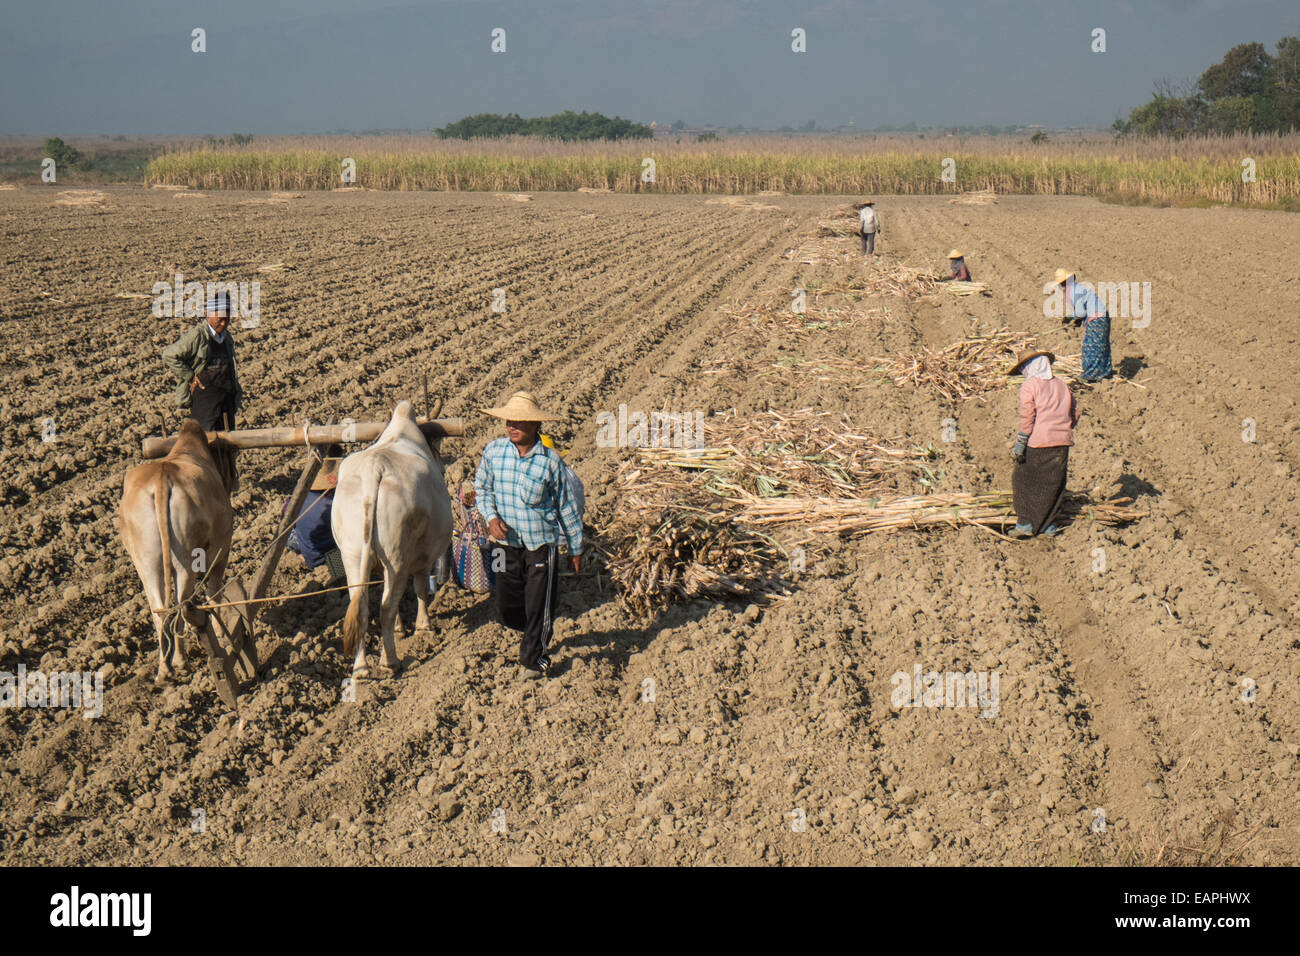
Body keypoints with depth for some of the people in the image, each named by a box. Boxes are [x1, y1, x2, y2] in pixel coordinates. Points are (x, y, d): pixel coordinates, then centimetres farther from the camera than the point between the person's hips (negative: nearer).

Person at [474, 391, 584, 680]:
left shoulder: (550, 461, -11)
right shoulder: (493, 451, -5)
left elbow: (567, 507, -1)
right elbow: (481, 488, 11)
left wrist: (575, 549, 5)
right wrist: (491, 517, -8)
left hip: (542, 543, -3)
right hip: (507, 542, 3)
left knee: (538, 605, 1)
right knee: (507, 605, 8)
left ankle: (535, 658, 23)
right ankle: (533, 634, 41)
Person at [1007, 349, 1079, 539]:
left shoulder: (1029, 386, -5)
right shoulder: (1062, 386, 13)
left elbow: (1027, 417, -12)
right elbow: (1075, 413, 17)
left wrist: (1020, 444, -9)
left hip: (1038, 444, -5)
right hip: (1062, 443, 5)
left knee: (1022, 480, 10)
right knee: (1053, 484, 13)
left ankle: (1025, 523, 6)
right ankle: (1047, 525, 16)